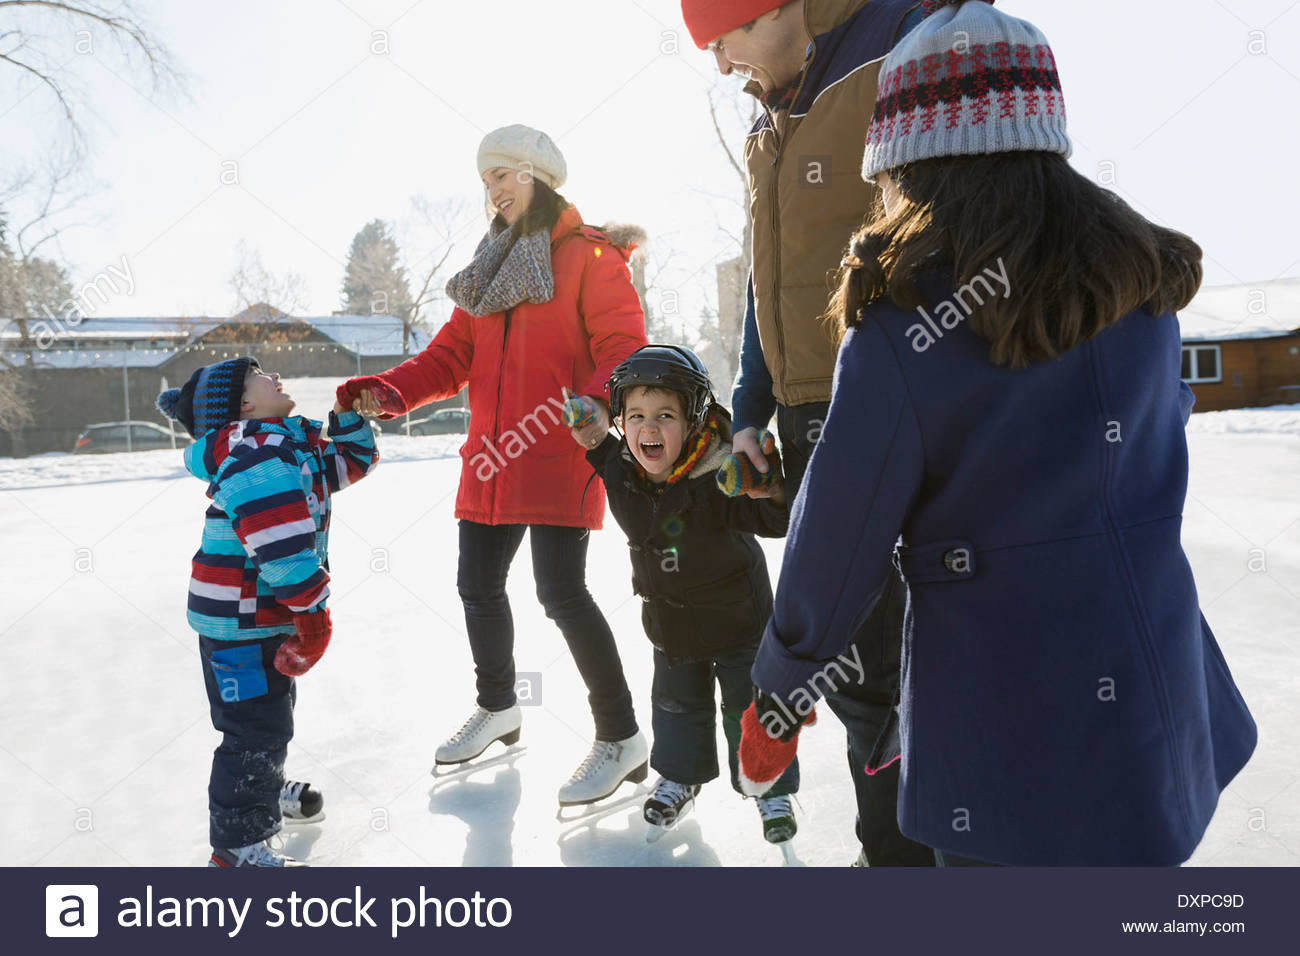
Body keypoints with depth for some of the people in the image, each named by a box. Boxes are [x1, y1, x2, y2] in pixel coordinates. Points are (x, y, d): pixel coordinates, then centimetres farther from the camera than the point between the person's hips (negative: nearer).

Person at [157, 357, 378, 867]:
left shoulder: (297, 442, 9)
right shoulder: (256, 455, -23)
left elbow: (354, 460, 20)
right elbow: (282, 546, -29)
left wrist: (348, 412, 4)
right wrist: (312, 612, -24)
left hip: (270, 613, 11)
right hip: (239, 620, -10)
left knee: (274, 708, 28)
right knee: (257, 728, -2)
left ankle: (267, 789, 51)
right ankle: (237, 842, 14)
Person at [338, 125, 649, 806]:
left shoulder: (592, 256, -2)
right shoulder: (490, 266, 19)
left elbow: (623, 347, -13)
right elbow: (451, 356, 13)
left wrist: (597, 400, -33)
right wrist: (390, 391, -4)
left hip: (559, 455, -7)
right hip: (491, 457, 8)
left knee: (561, 591, -13)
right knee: (478, 586, 14)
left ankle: (621, 737, 3)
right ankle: (498, 707, 37)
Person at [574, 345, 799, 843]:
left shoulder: (718, 479, -32)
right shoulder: (624, 474, -15)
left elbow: (776, 521, -37)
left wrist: (770, 488, -55)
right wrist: (593, 439, -6)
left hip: (736, 618, -5)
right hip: (669, 622, 5)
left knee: (750, 708, 9)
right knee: (676, 702, 23)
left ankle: (773, 791, 30)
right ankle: (680, 775, 46)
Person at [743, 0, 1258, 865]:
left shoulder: (902, 324, -19)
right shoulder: (1143, 281, -1)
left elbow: (841, 533, -12)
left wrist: (784, 671, 4)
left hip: (997, 720, -5)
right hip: (1157, 691, 6)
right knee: (1123, 855, 25)